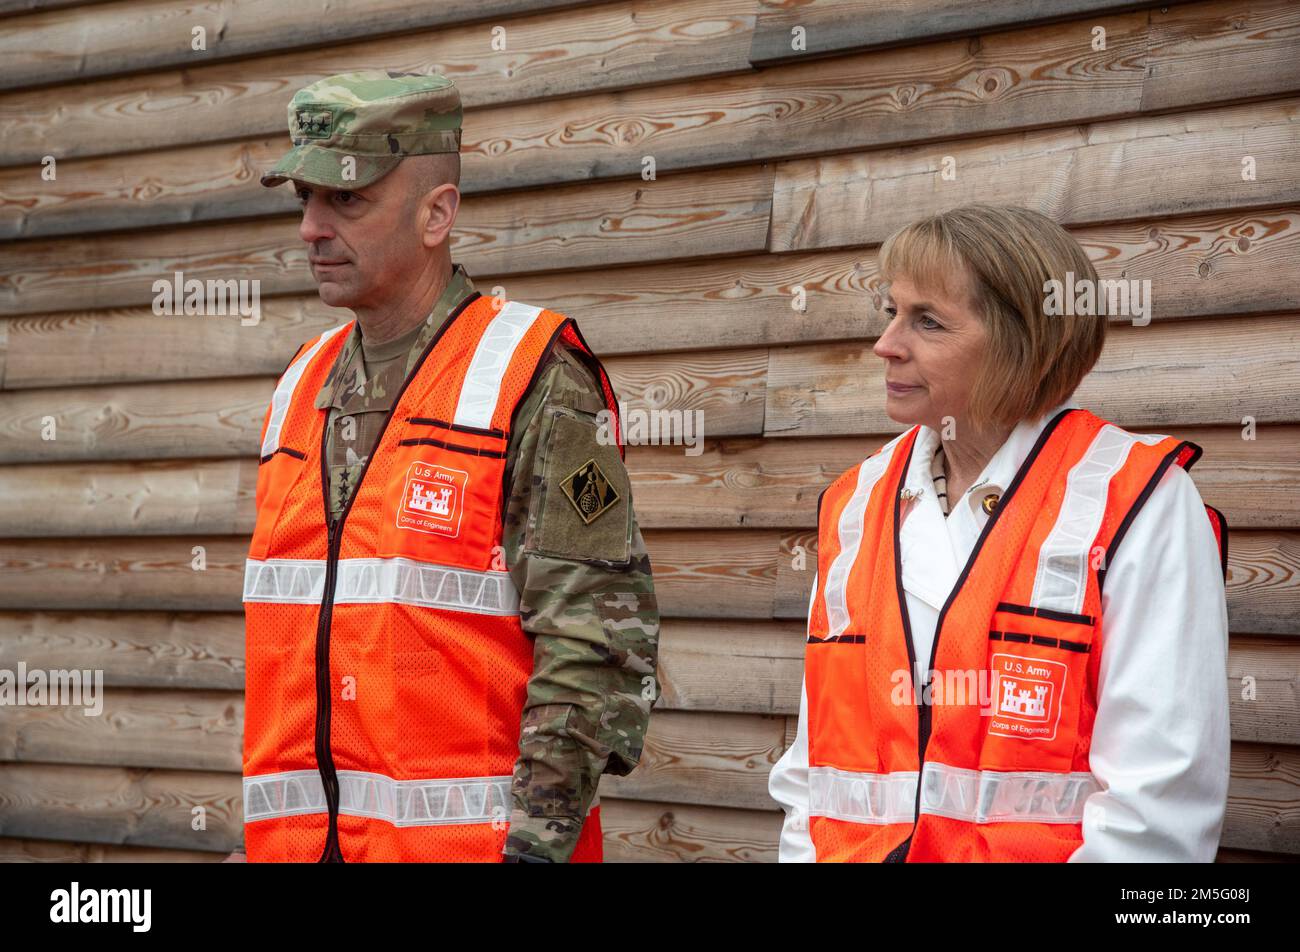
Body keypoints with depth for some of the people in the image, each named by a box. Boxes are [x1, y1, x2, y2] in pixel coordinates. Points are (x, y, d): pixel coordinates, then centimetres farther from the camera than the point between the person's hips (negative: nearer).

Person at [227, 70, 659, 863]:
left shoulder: (536, 380, -7)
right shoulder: (303, 390, 14)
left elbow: (599, 640, -13)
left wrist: (536, 842, -18)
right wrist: (263, 835, 17)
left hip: (473, 837, -6)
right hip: (303, 841, 6)